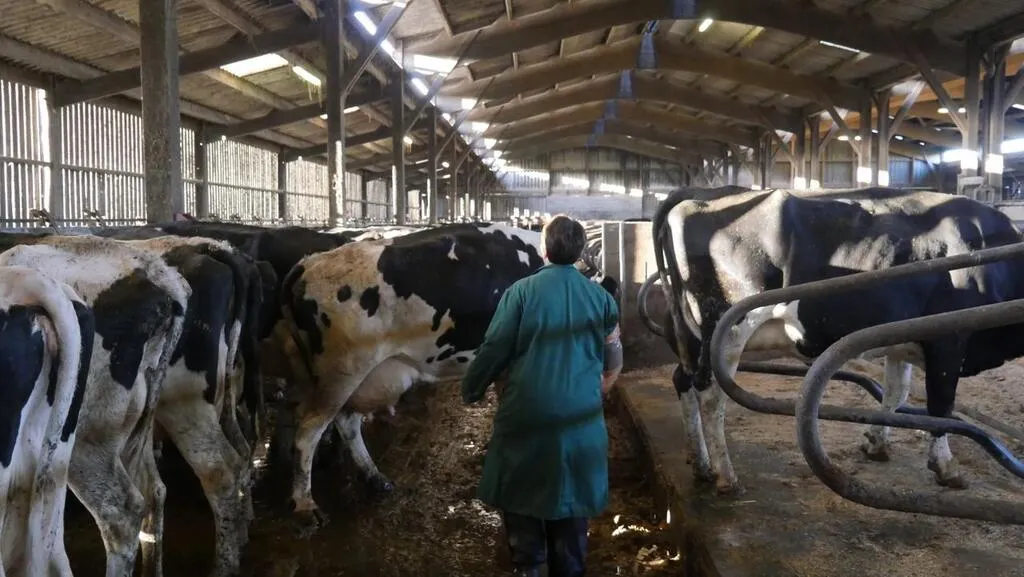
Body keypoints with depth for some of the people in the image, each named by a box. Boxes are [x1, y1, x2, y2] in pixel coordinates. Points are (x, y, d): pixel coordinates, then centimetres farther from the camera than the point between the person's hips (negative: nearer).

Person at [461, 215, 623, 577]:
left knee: (521, 489, 14)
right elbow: (614, 359, 13)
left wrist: (471, 390, 8)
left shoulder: (522, 291, -8)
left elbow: (495, 349, -7)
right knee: (569, 493, 15)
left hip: (526, 411, -2)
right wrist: (602, 388, 33)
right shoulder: (601, 297, 2)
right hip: (581, 415, 3)